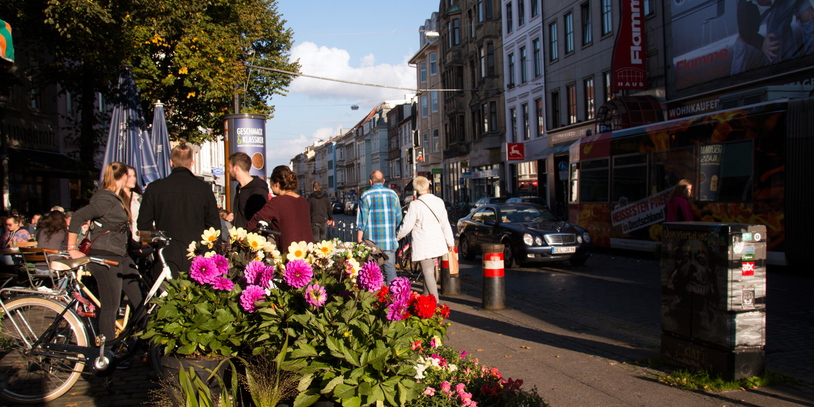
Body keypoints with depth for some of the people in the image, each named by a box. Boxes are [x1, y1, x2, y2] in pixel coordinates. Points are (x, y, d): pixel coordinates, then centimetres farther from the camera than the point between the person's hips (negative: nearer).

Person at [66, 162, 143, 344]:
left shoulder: (114, 198, 14)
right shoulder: (105, 199, -16)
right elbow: (78, 217, -24)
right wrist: (72, 249, -23)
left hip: (119, 256, 10)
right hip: (104, 257, -10)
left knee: (139, 299, 10)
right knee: (111, 306, -3)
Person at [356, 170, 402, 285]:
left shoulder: (365, 195, -2)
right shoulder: (393, 194, 8)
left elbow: (361, 220, -6)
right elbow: (399, 217, 12)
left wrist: (359, 241, -4)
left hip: (372, 241, -2)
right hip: (389, 241, 3)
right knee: (390, 269, 5)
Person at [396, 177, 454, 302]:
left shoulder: (415, 205, -15)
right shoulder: (439, 202, 2)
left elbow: (406, 227, -11)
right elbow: (445, 224, 10)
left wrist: (397, 236, 8)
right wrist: (450, 241, 19)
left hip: (422, 245, -6)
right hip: (437, 244, 6)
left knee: (428, 273, -5)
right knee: (429, 271, 18)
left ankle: (435, 303, -10)